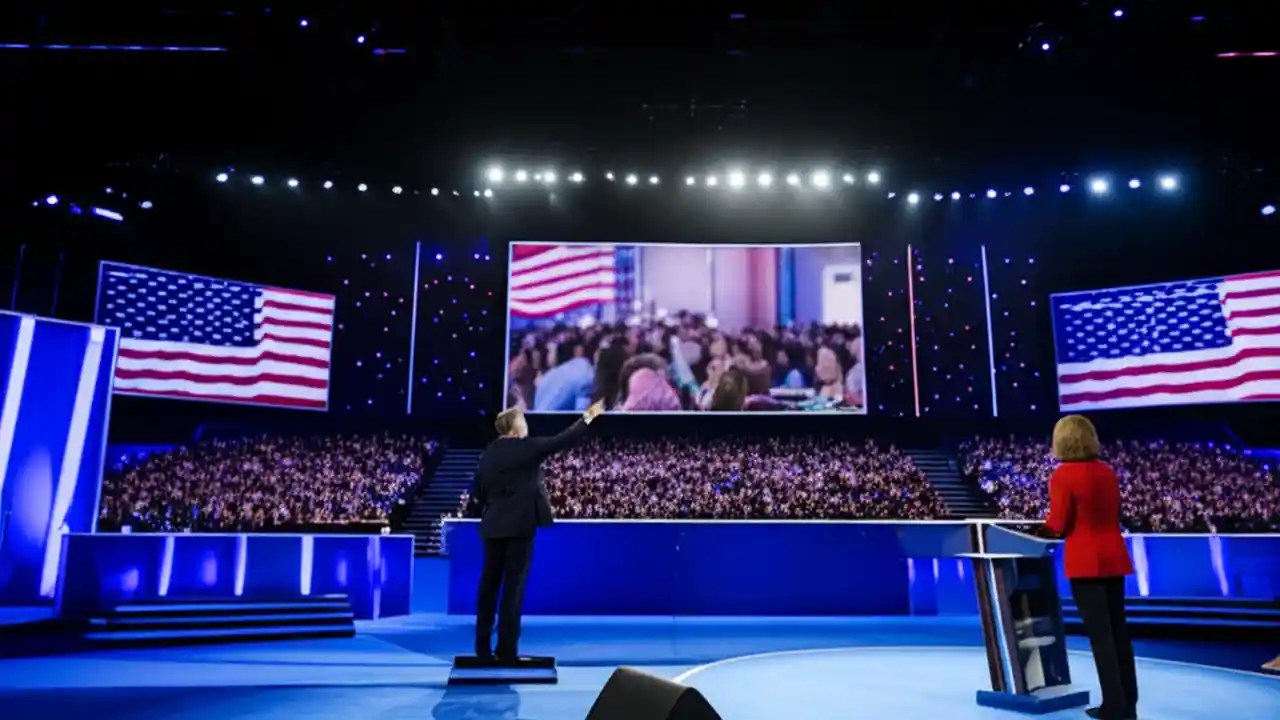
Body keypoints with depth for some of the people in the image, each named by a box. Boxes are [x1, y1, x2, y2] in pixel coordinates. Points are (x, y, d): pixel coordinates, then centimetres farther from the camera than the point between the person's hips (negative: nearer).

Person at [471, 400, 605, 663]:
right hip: (520, 525, -6)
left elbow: (477, 491, 9)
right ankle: (507, 649, 1)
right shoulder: (528, 447, -9)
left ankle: (483, 646, 17)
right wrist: (589, 417, 2)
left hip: (493, 525, 6)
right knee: (513, 585, -2)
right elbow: (563, 441, -7)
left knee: (489, 583, 11)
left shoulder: (489, 452, 7)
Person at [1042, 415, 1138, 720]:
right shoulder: (1108, 472, 8)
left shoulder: (1062, 475, -13)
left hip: (1086, 561, -7)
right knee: (1118, 630, 14)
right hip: (1114, 556, 7)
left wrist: (1040, 527, 9)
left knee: (1100, 634, 0)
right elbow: (1113, 514, 15)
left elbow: (1058, 526, -11)